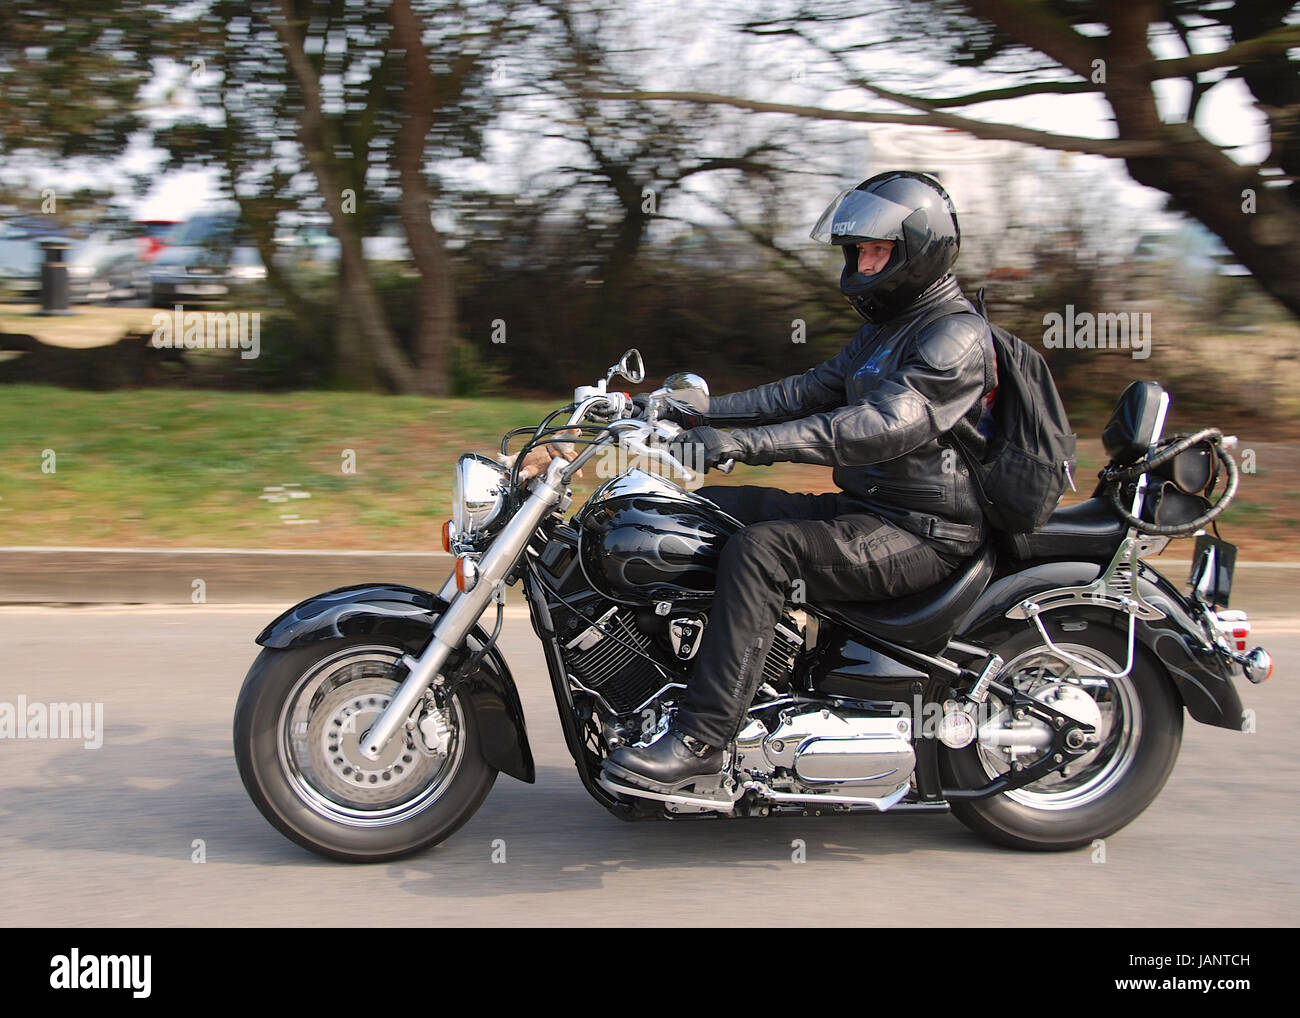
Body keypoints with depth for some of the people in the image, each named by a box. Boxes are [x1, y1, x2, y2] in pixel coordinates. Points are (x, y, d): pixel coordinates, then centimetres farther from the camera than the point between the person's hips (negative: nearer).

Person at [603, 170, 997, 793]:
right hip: (867, 508, 10)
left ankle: (700, 738, -29)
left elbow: (882, 427, -30)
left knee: (762, 549, -30)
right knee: (709, 509, 3)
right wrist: (702, 412, 8)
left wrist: (743, 444, -35)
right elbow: (809, 391, 19)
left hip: (922, 533, -10)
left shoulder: (956, 337, -16)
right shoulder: (886, 327, 19)